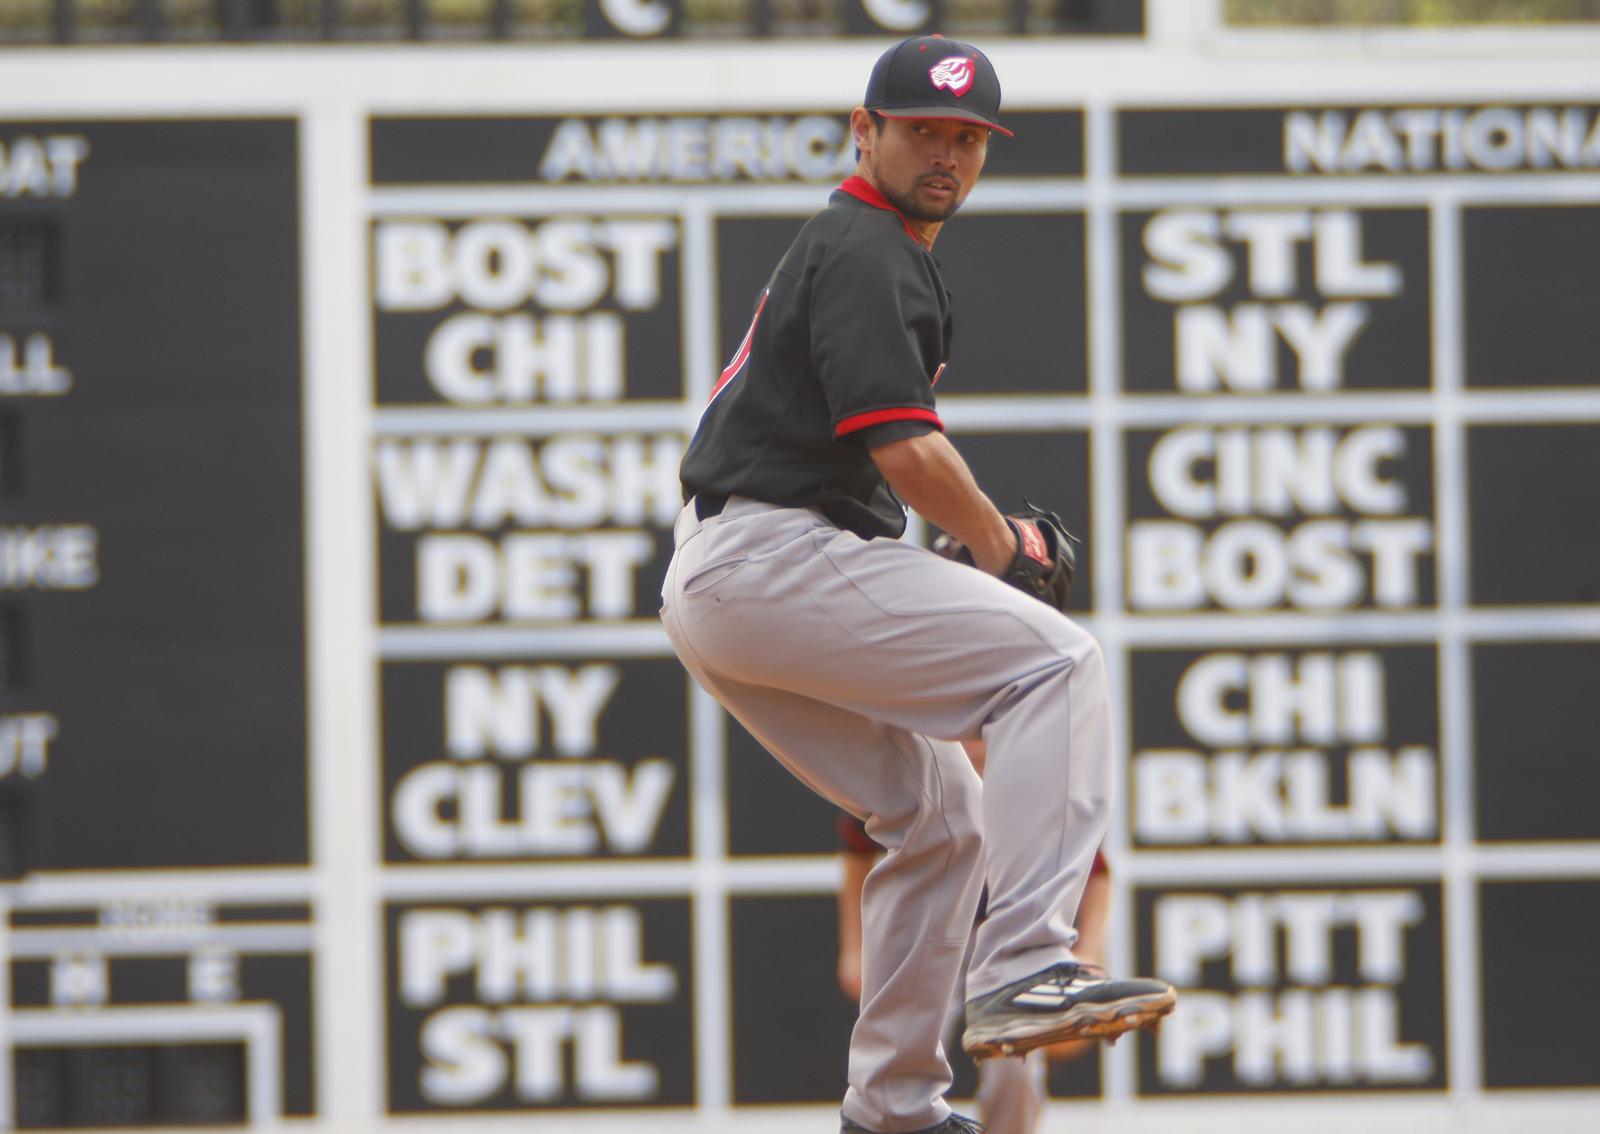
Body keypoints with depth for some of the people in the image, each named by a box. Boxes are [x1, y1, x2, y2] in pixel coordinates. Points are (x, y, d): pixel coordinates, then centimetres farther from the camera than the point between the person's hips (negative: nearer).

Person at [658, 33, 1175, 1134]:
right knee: (1055, 660, -17)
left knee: (939, 813, 18)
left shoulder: (844, 247, 25)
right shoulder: (863, 251, -9)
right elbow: (906, 448, -18)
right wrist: (999, 544, -2)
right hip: (775, 559, -11)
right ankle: (1023, 970, -27)